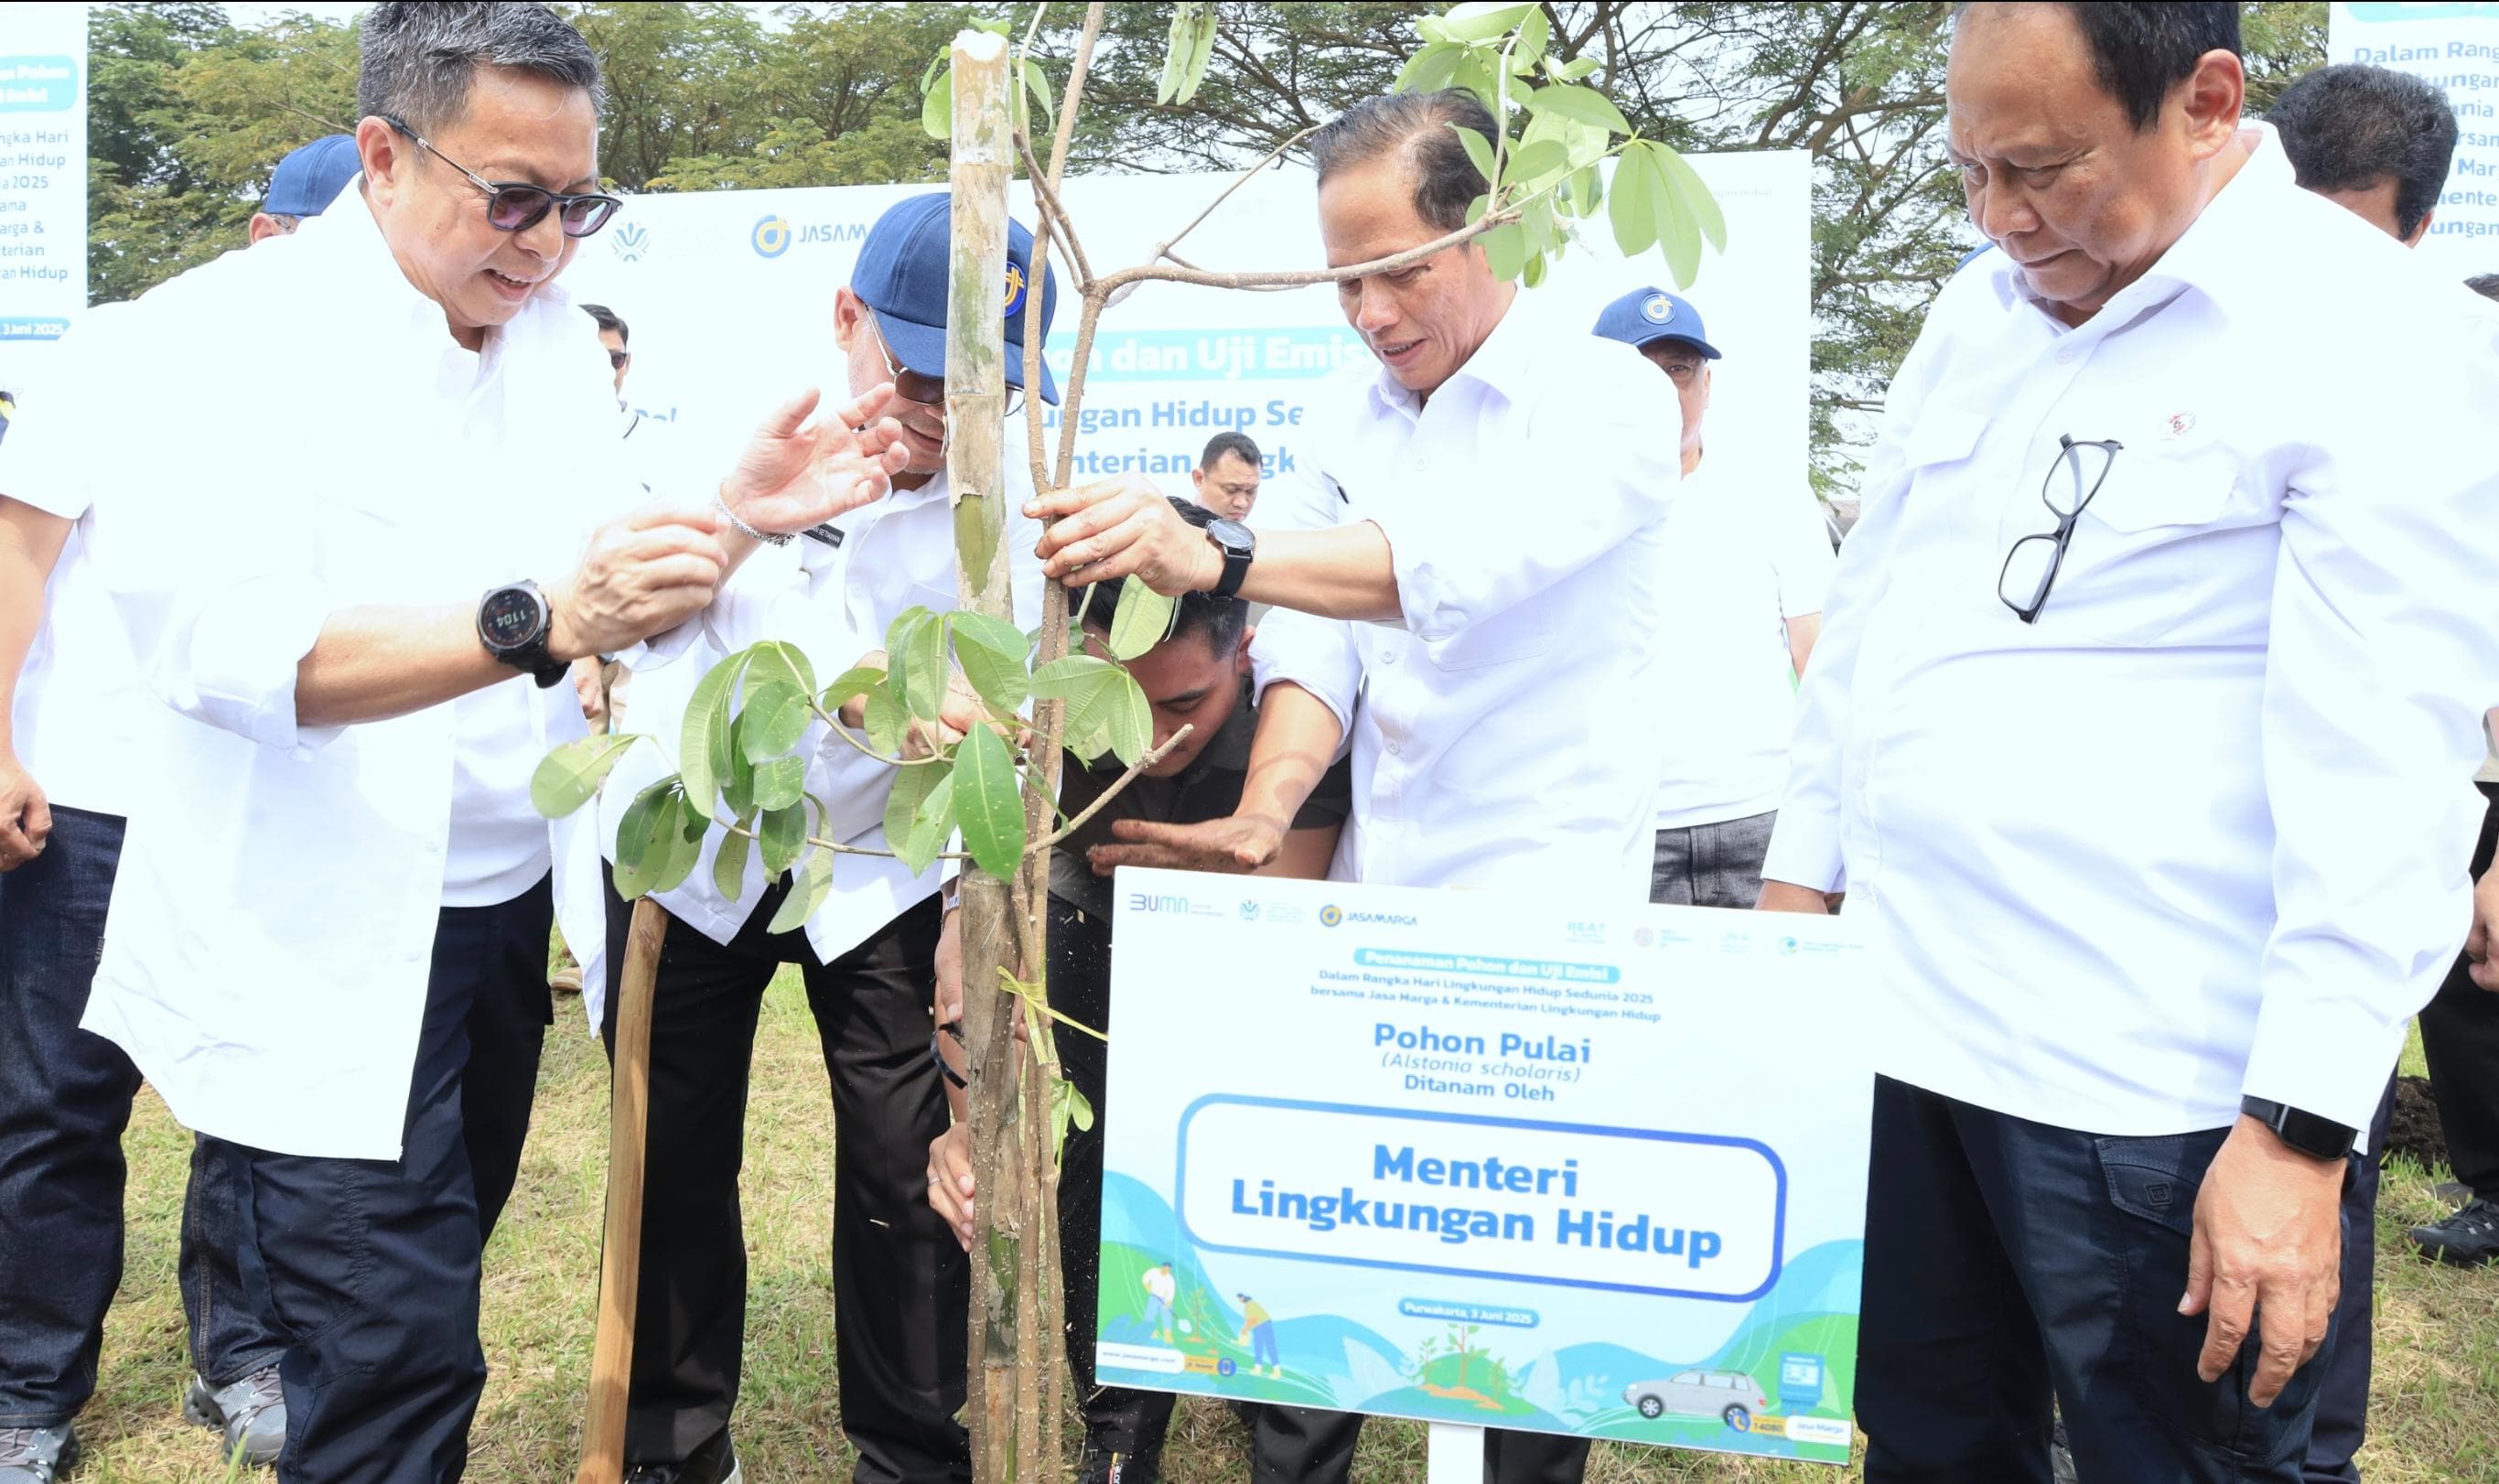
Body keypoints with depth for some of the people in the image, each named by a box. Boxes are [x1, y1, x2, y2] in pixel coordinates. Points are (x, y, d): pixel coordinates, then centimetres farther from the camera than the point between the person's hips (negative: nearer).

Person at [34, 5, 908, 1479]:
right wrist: (540, 621, -38)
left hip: (500, 912, 6)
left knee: (423, 1330, 18)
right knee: (397, 1365, -6)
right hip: (321, 951, -6)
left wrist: (734, 517, -9)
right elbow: (223, 643, -27)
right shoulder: (217, 341, -13)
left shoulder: (558, 340, 7)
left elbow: (606, 600, 10)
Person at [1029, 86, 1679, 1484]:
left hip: (1548, 914, -5)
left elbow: (1457, 560, -31)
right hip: (1373, 899, 5)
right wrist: (1264, 817, -17)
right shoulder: (1353, 406, 7)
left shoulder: (1609, 398, -12)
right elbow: (1322, 631, 0)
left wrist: (1214, 557, -44)